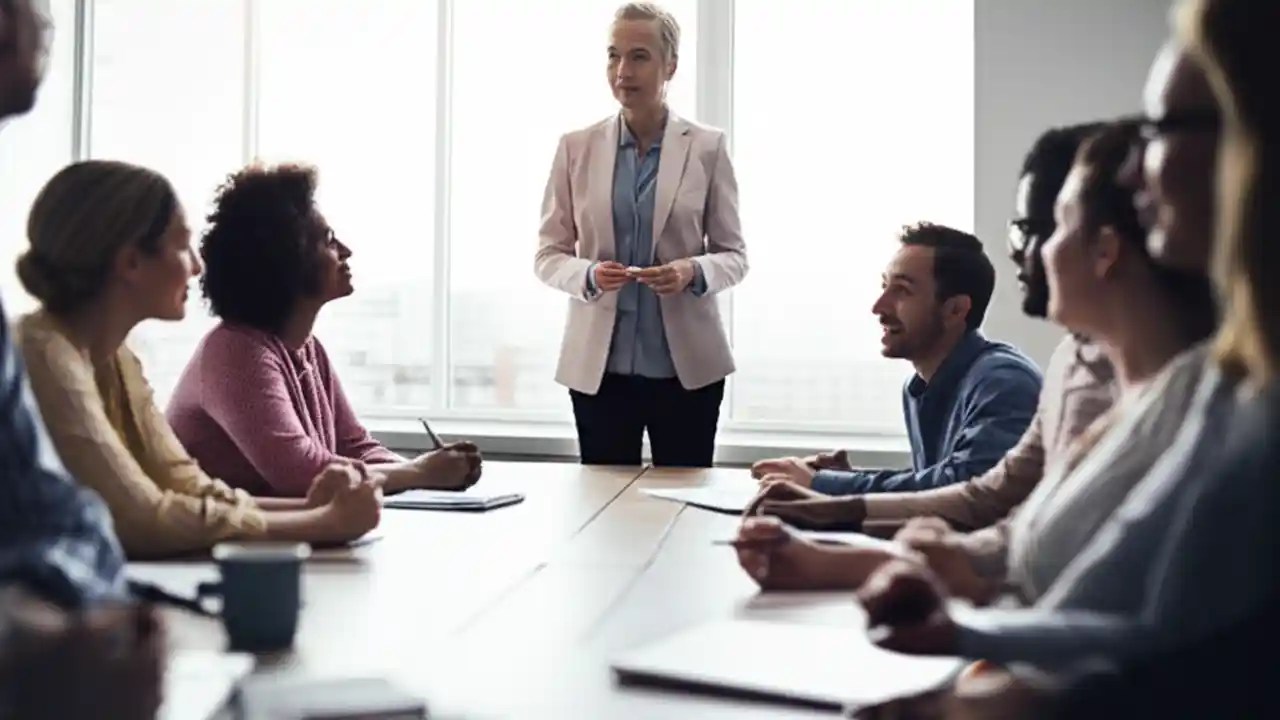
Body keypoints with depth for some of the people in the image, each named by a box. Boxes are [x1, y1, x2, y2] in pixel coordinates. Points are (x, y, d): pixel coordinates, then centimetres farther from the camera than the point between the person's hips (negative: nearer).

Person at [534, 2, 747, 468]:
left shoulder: (707, 147, 0)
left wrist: (695, 272, -18)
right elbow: (548, 254, 5)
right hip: (598, 365, 1)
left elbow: (734, 255, 3)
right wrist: (588, 275, -16)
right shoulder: (577, 148, 3)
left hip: (687, 365, -1)